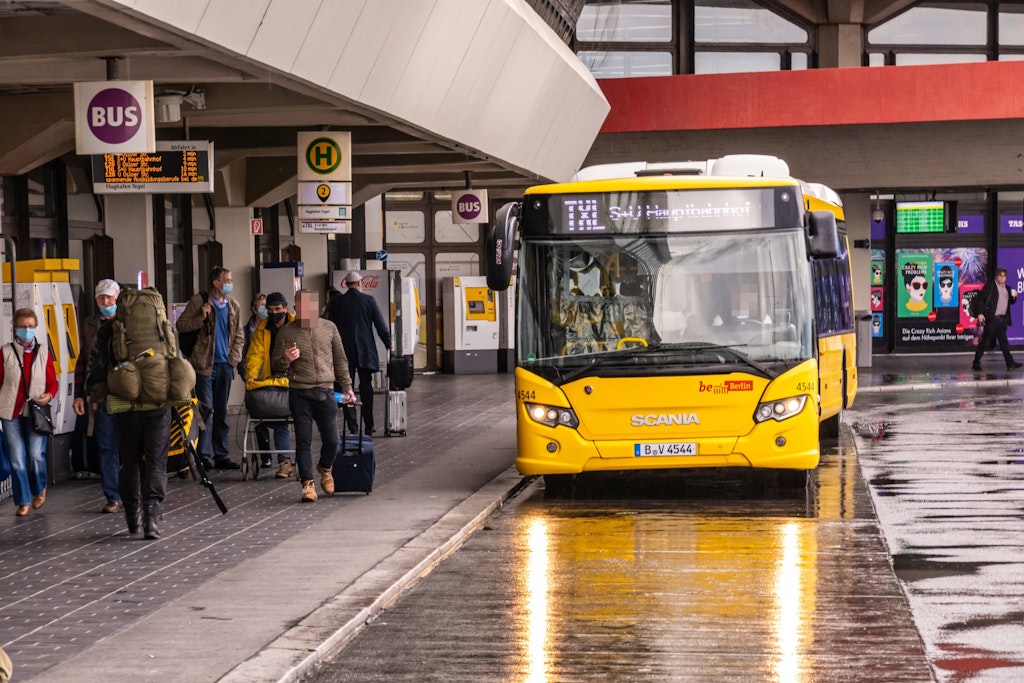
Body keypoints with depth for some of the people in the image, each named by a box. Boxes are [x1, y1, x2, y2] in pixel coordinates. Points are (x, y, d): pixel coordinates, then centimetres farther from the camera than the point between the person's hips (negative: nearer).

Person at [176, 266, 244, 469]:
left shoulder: (233, 305, 13)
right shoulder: (199, 301, -1)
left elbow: (239, 335, 19)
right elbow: (181, 325, -3)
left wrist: (234, 358, 6)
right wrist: (201, 318, -16)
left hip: (225, 365, 5)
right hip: (205, 364, -5)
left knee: (221, 412, 9)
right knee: (206, 410, -8)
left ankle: (221, 455, 13)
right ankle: (204, 456, -5)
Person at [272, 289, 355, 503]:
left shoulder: (329, 328, 9)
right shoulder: (286, 332, 4)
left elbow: (340, 359, 17)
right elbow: (275, 365, 7)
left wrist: (347, 386, 15)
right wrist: (286, 360, -15)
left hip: (326, 391, 1)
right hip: (300, 393, -1)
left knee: (331, 439, 1)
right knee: (303, 440, -3)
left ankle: (325, 469, 30)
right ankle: (307, 483, 4)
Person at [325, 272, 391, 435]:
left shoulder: (336, 302, 0)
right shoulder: (369, 300, -3)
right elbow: (380, 325, -1)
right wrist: (389, 343, 10)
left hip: (344, 351, 0)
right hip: (365, 351, 0)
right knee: (366, 387, 9)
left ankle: (352, 426, -3)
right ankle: (369, 426, 8)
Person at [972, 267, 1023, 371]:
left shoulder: (1006, 288, 18)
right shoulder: (990, 285, -2)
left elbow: (1010, 301, 24)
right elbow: (980, 299, -8)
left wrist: (1013, 297, 1)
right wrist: (980, 313, -17)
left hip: (1003, 319, 6)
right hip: (992, 319, -6)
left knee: (1004, 343, 6)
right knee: (985, 342, -2)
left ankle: (1010, 363, 4)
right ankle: (976, 363, 5)